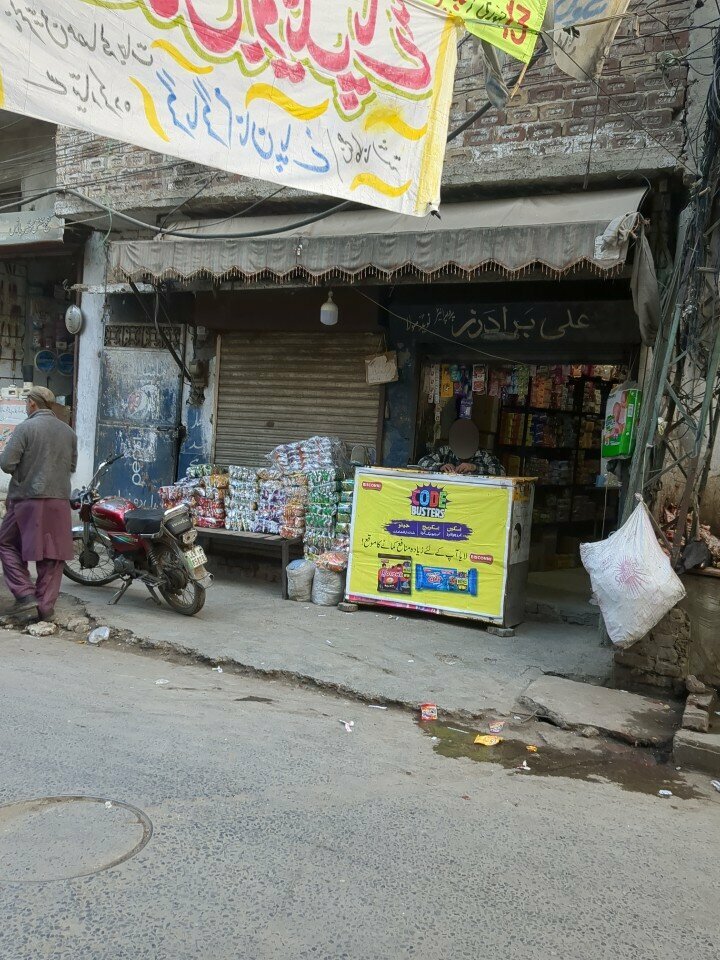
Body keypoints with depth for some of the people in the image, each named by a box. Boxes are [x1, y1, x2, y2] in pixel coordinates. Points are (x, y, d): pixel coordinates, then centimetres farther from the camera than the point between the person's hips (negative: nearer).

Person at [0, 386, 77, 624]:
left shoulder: (25, 428, -8)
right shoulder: (68, 431, 8)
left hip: (28, 499, -4)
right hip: (59, 501, 4)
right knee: (52, 555, 8)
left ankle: (26, 596, 3)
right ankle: (45, 606, 11)